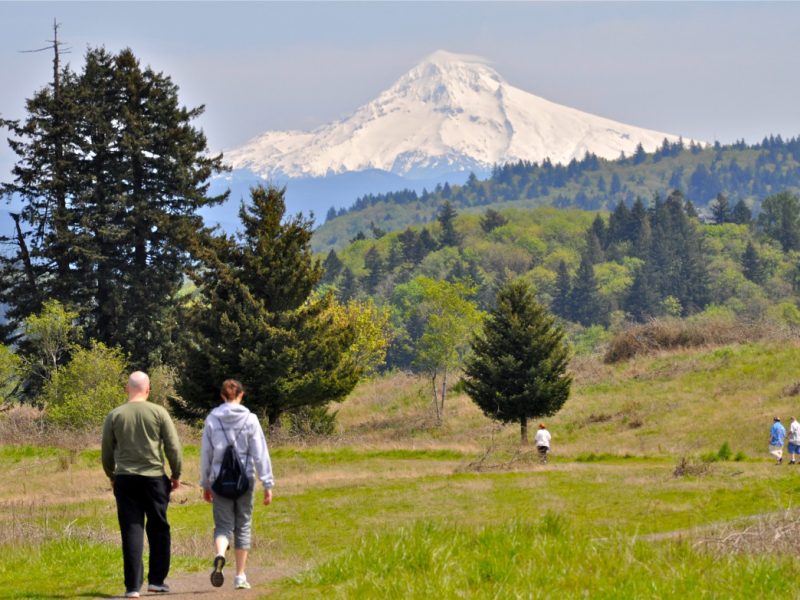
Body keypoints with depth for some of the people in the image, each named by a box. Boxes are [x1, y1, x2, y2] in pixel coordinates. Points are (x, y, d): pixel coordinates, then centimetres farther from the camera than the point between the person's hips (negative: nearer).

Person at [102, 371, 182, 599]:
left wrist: (111, 476, 22)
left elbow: (106, 452, 7)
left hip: (125, 479, 1)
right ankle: (156, 580, 15)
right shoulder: (158, 412, -2)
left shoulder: (114, 416, 2)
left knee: (131, 531, 2)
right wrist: (176, 475, 10)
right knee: (158, 529, 12)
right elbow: (173, 447, -2)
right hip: (154, 478, -1)